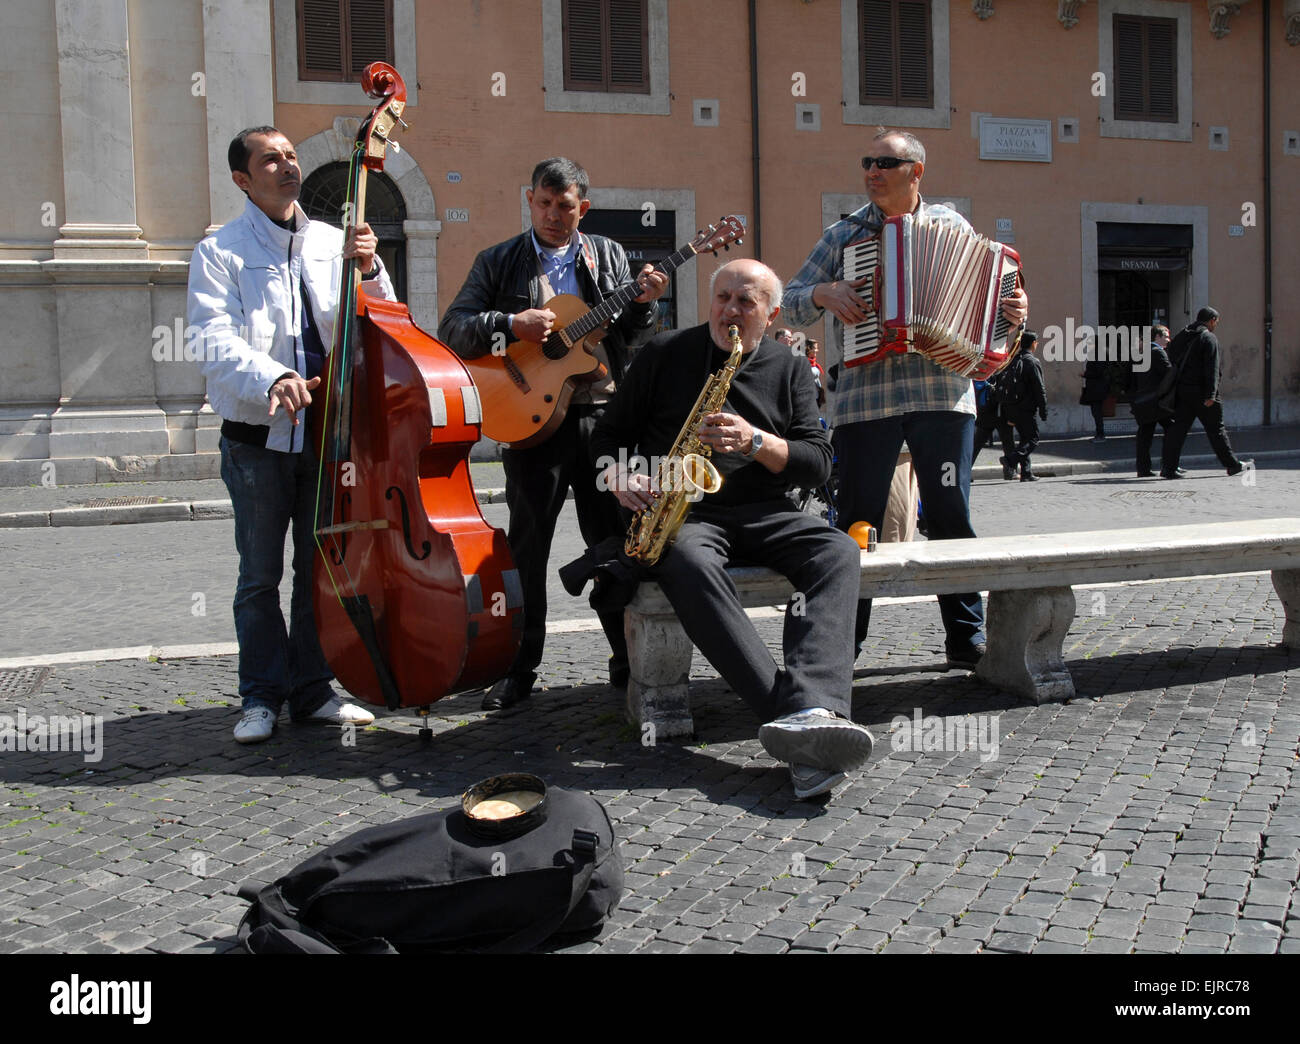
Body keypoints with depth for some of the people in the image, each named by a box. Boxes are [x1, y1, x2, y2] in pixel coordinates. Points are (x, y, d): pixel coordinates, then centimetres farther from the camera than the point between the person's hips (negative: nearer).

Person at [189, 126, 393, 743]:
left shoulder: (331, 244, 9)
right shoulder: (220, 253, -3)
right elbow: (215, 344, -15)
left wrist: (368, 271, -15)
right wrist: (271, 379, -33)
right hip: (258, 438, -3)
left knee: (319, 570, 10)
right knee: (260, 576, 6)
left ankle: (312, 691, 22)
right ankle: (262, 696, 18)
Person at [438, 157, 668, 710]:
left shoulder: (609, 256, 14)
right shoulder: (498, 262, 7)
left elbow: (628, 338, 12)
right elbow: (452, 329, 0)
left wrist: (643, 304, -7)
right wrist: (510, 325, -15)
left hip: (604, 415, 2)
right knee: (526, 545, 2)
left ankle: (630, 659, 19)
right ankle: (519, 669, 12)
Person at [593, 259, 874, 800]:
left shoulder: (790, 368, 12)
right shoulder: (665, 355, 10)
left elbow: (817, 463, 4)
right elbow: (610, 433, 13)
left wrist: (757, 441, -14)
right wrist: (620, 478, -9)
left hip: (764, 512, 2)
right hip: (681, 513, -2)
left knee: (837, 551, -29)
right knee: (689, 561, -38)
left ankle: (812, 712, -50)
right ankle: (787, 711, -48)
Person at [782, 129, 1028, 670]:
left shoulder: (952, 225, 13)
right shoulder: (843, 234, 13)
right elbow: (790, 303, 14)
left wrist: (1011, 311, -3)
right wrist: (825, 293, -6)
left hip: (943, 391, 0)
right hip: (864, 396, 0)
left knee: (952, 515, 2)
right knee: (857, 523, 1)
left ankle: (967, 636, 11)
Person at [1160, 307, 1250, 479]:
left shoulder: (1180, 337, 14)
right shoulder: (1209, 338, -8)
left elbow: (1173, 363, 14)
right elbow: (1212, 368, -15)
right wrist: (1210, 395, -18)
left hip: (1181, 390, 6)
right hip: (1200, 390, -6)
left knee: (1178, 428, 4)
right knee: (1215, 429, 3)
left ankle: (1168, 467, -3)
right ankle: (1232, 465, 13)